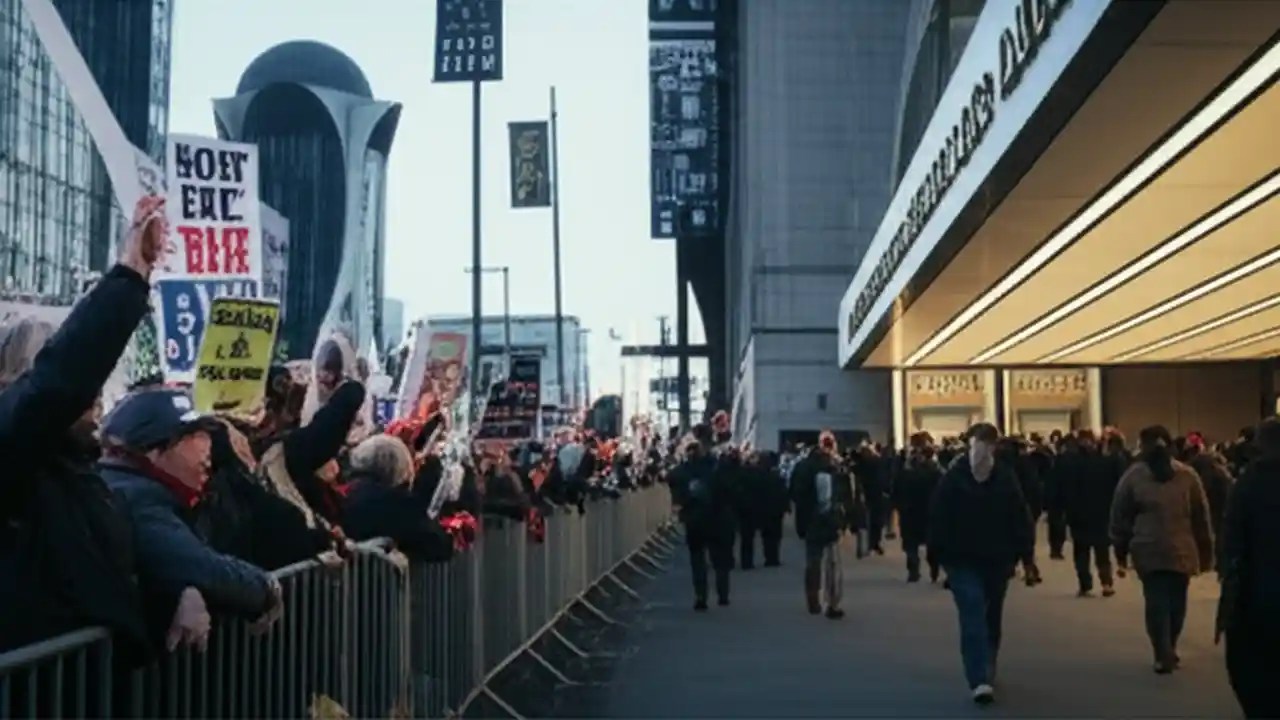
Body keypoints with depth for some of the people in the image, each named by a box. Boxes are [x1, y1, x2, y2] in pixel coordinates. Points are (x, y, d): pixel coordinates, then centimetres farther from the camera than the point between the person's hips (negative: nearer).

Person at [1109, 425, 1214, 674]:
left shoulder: (1133, 475, 0)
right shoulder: (1187, 475, 4)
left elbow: (1120, 515, 3)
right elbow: (1201, 516, 6)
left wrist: (1121, 548, 13)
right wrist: (1205, 550, 13)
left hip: (1148, 550, -1)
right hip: (1182, 550, 1)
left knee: (1156, 601, -1)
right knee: (1176, 600, 13)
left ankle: (1164, 654, -11)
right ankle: (1169, 650, 22)